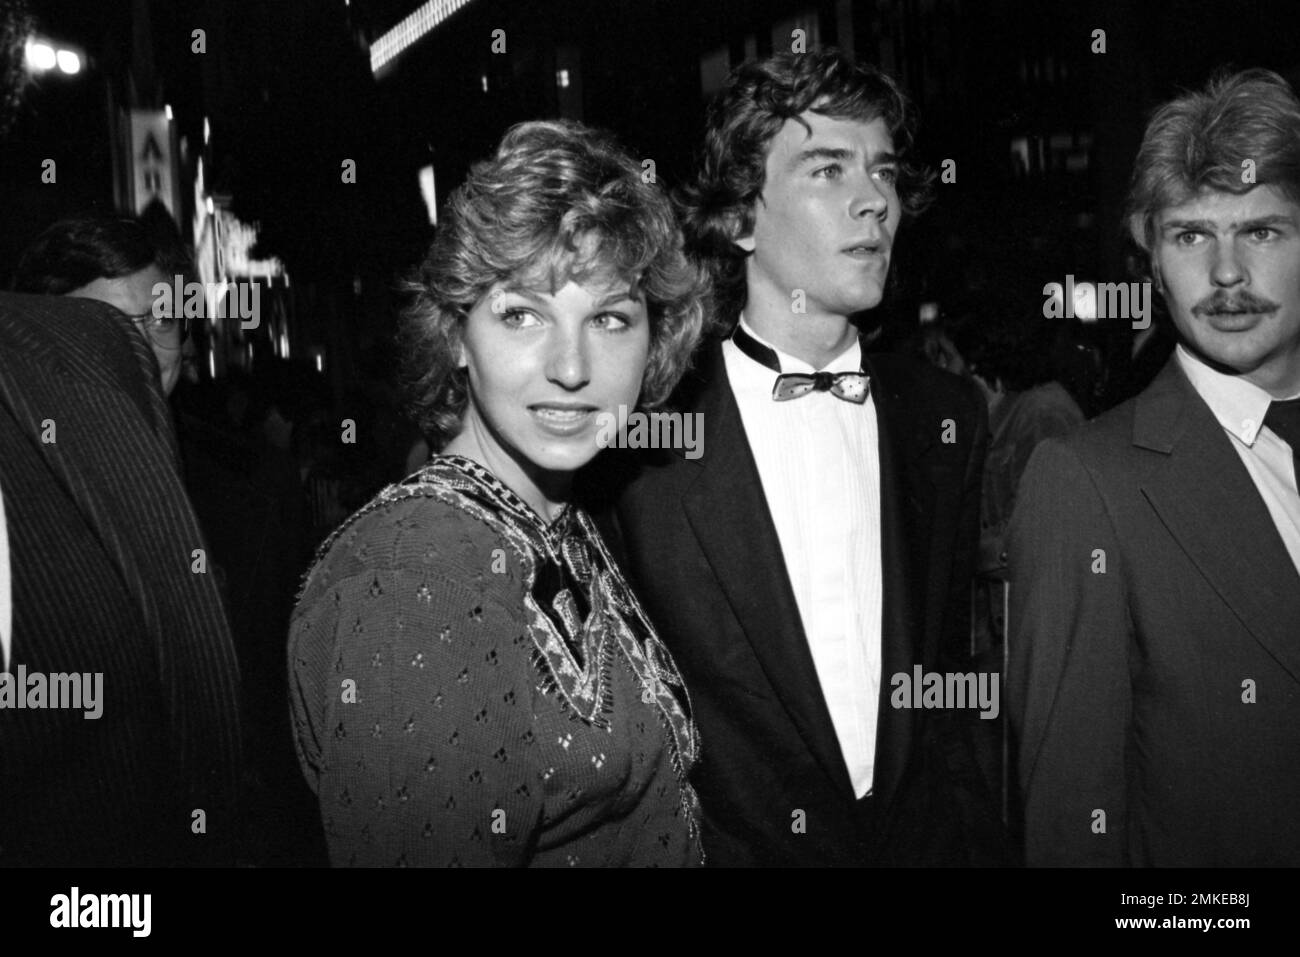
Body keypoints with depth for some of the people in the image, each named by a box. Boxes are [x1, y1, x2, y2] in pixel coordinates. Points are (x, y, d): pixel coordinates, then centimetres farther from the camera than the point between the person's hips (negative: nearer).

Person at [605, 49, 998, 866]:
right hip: (731, 845, -3)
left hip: (925, 840, 4)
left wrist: (973, 833, -1)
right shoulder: (645, 432, -15)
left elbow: (957, 667, 6)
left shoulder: (950, 416, -1)